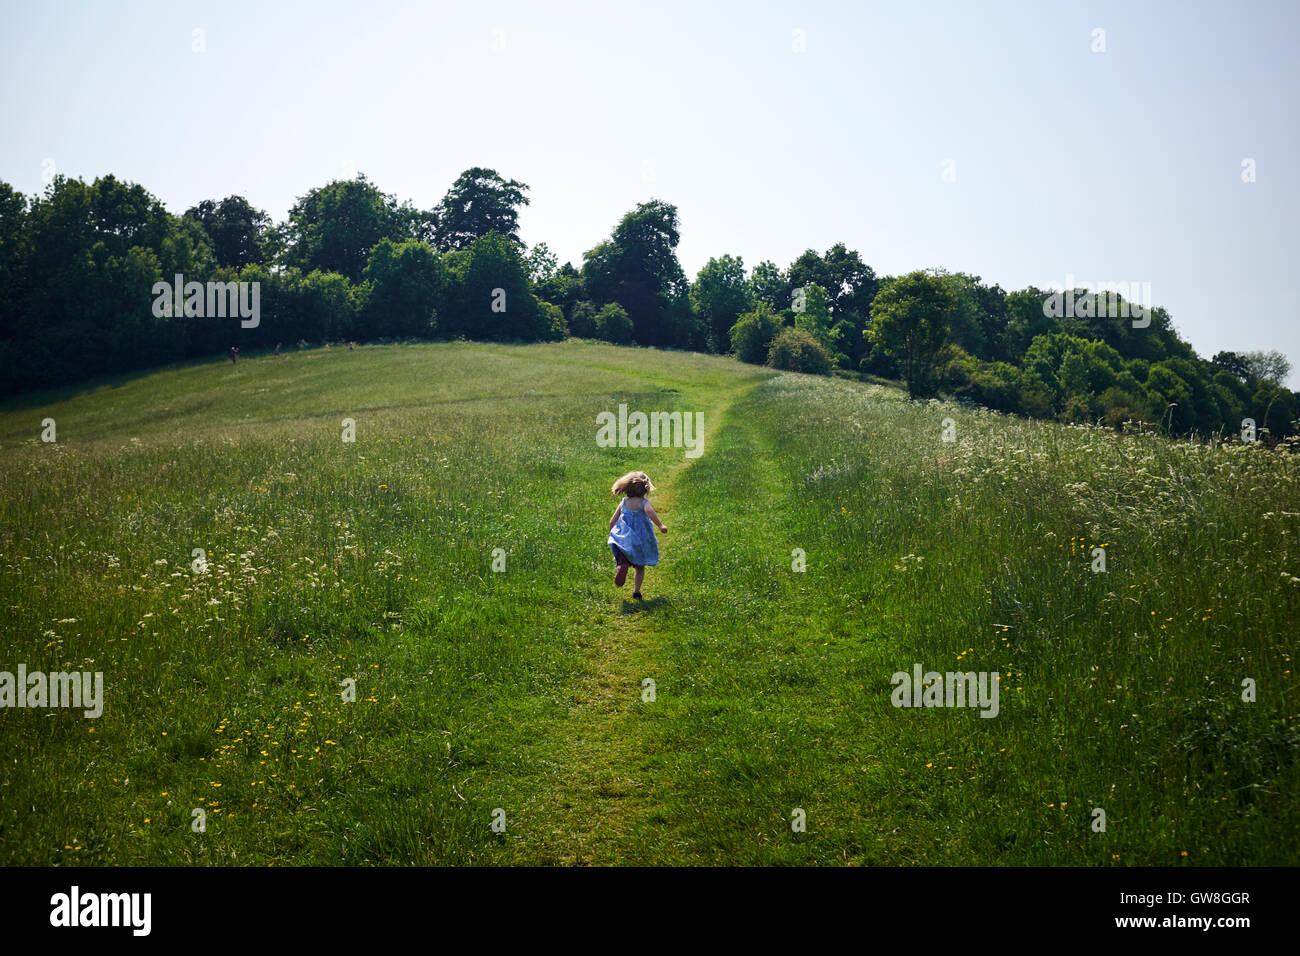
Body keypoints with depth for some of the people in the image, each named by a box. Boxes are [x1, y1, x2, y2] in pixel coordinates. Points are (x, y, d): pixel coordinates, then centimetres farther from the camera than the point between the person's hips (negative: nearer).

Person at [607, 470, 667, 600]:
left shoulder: (623, 502, 3)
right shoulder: (644, 502, -10)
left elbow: (612, 520, 5)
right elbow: (649, 511, -33)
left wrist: (612, 535, 20)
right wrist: (660, 525, -38)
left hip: (623, 539, 2)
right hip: (641, 541, -2)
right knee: (640, 567, 15)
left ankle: (622, 564, -27)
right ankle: (636, 591, 19)